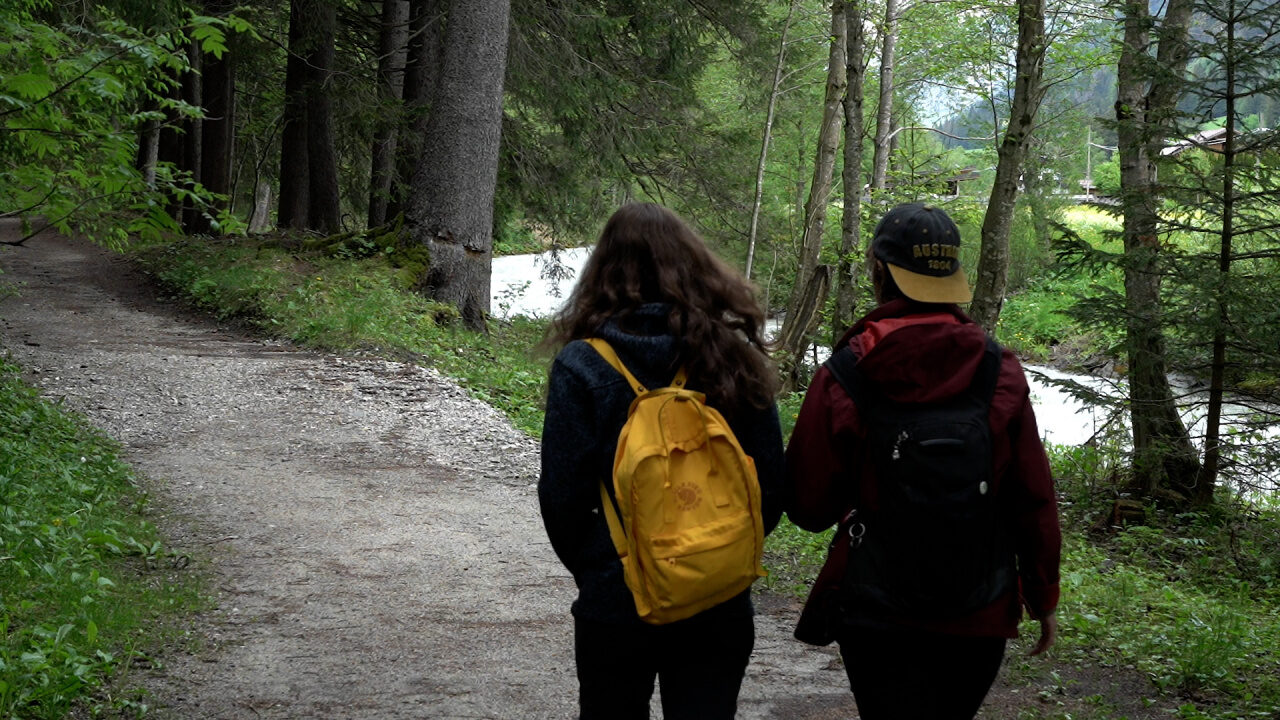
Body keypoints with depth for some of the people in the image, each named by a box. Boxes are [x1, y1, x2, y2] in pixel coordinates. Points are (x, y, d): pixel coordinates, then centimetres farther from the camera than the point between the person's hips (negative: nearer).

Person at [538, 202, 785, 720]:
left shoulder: (582, 366, -11)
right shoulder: (736, 359, -4)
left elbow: (561, 496, -9)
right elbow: (772, 488, 0)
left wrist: (587, 568, 8)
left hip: (615, 603, -1)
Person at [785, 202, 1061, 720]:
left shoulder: (842, 378, -12)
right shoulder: (1000, 372, -7)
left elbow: (807, 508, -7)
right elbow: (1035, 499, -3)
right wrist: (1043, 599, 9)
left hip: (878, 618, -2)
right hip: (982, 618, 2)